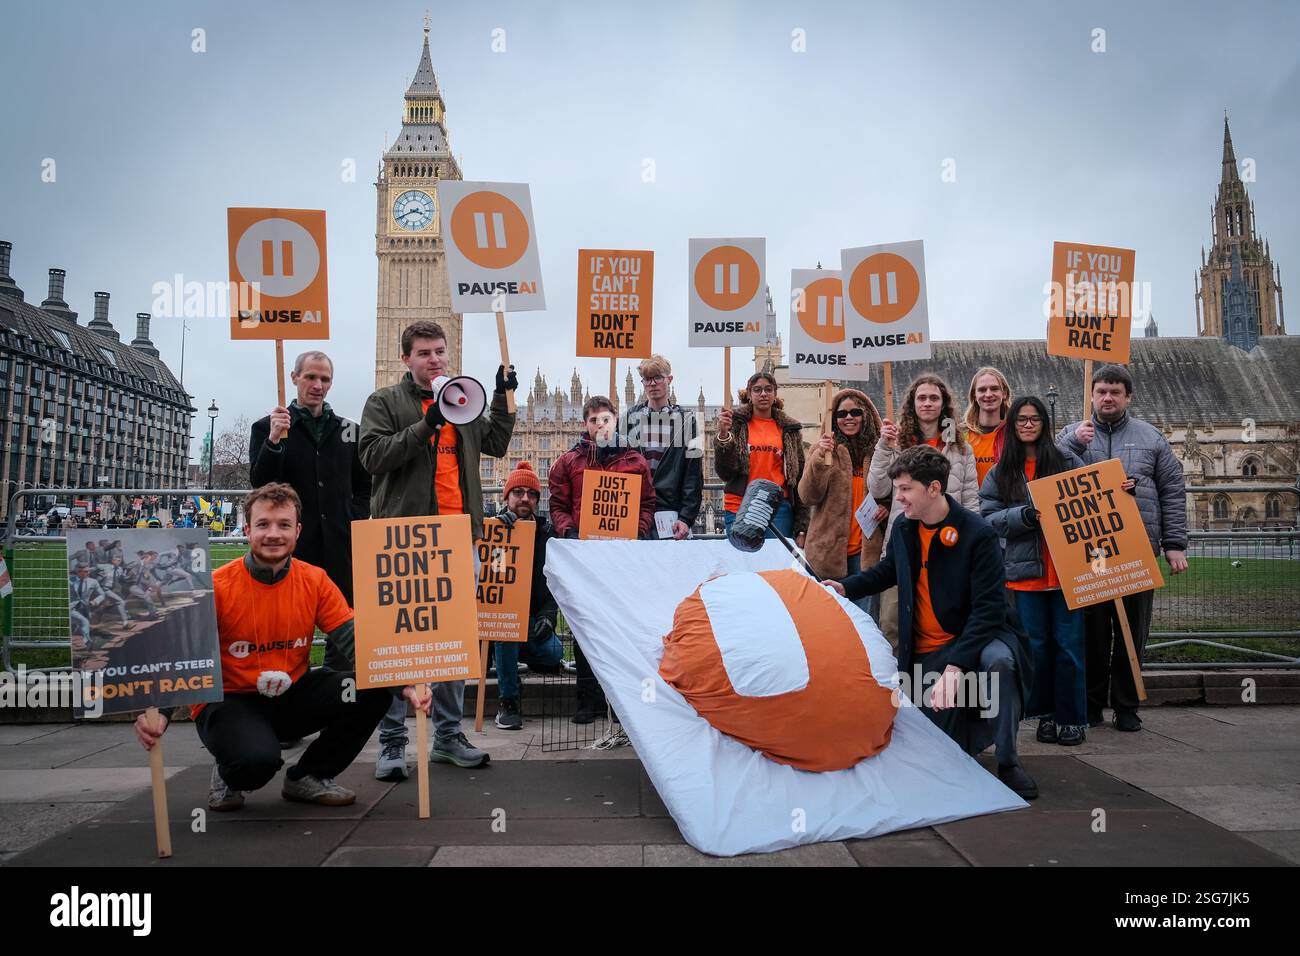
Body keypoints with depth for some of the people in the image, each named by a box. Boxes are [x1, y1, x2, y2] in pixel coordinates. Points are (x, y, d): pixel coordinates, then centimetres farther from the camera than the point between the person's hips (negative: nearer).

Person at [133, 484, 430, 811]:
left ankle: (308, 776, 4)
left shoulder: (315, 582, -5)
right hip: (228, 702, -4)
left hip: (292, 698, 4)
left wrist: (404, 685, -26)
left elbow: (358, 644, -10)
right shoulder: (216, 588, -14)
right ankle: (228, 776, 6)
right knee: (258, 758, -36)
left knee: (372, 690, -19)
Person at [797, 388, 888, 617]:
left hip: (867, 548, 1)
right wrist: (819, 460, -22)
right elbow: (807, 497, -9)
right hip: (829, 548, -1)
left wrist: (887, 506, -4)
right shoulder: (825, 448, 1)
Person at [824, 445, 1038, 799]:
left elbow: (988, 607, -24)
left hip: (978, 635, -4)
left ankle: (1008, 764, -19)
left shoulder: (978, 534, -20)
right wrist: (845, 587, 1)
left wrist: (955, 665, -32)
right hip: (926, 653, 4)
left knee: (998, 660, -40)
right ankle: (972, 719, 33)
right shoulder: (903, 527, -1)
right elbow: (888, 571, 19)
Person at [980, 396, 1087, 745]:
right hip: (1026, 571, 1)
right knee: (1036, 646, 8)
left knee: (1068, 645, 2)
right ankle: (1045, 714, 21)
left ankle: (1072, 718, 13)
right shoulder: (1000, 473, 8)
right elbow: (989, 518, 0)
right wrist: (1025, 515, -14)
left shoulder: (1068, 463, 5)